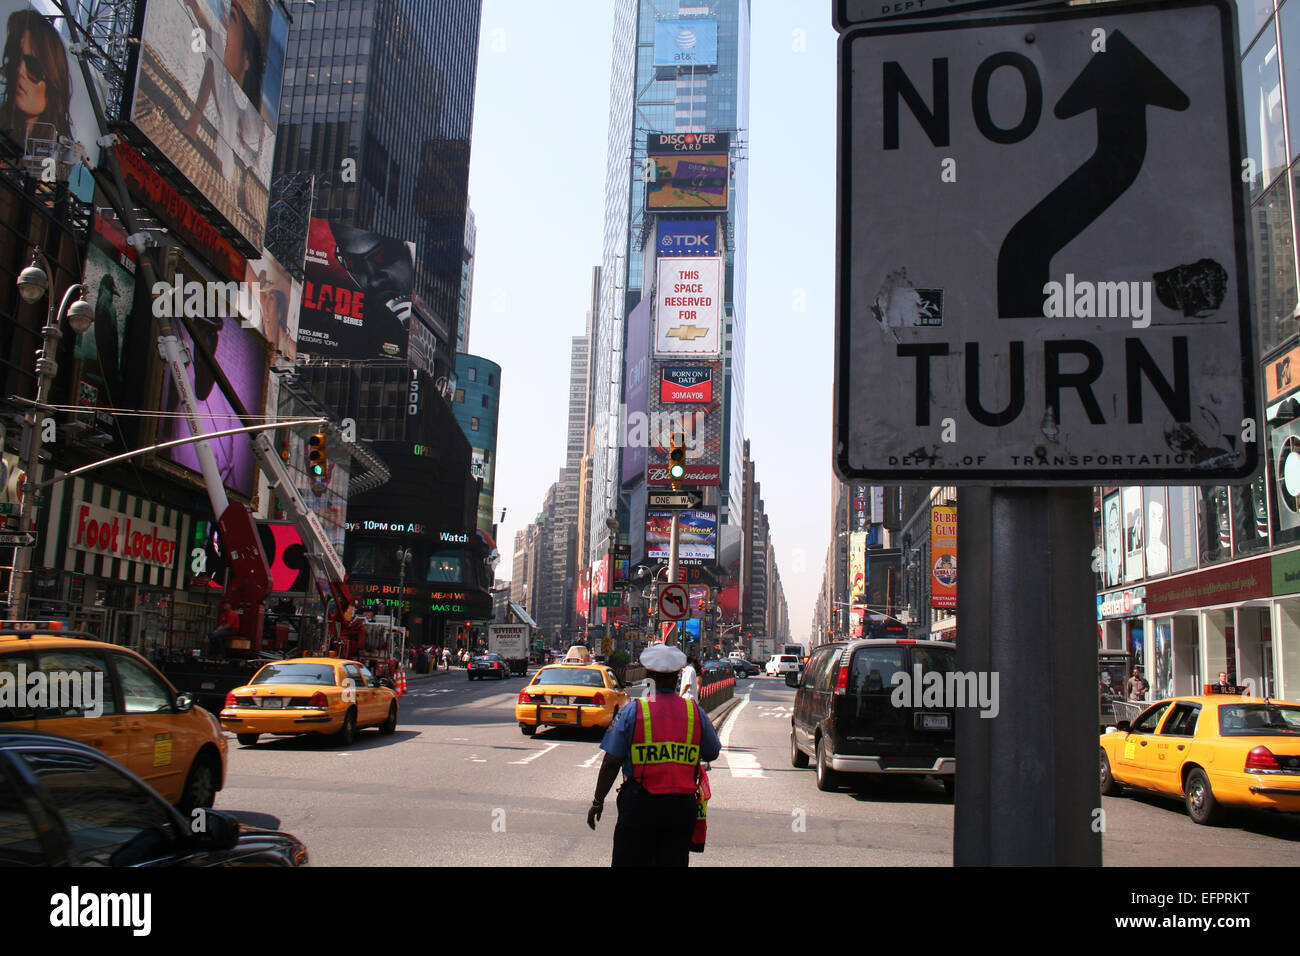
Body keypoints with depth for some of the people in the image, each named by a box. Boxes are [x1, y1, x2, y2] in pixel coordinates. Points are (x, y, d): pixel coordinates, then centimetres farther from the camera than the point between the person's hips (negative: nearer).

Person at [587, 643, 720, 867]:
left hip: (639, 805, -2)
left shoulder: (632, 711, -6)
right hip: (681, 806, 2)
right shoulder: (695, 711, 0)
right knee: (674, 861, 11)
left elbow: (611, 763, -6)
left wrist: (598, 801, 4)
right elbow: (712, 754, 13)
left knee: (631, 861, 8)